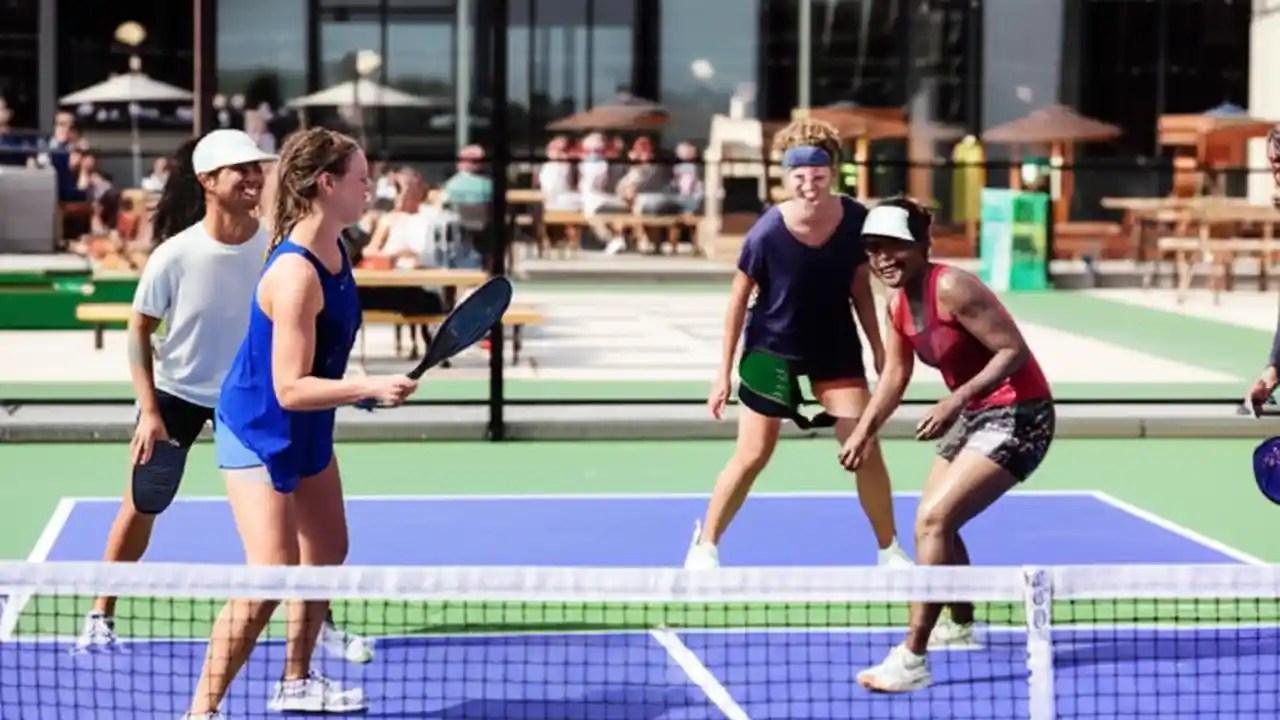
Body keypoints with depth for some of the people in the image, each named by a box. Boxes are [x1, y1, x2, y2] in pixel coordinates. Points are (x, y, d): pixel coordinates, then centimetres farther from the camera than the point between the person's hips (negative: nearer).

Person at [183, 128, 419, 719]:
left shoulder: (334, 250, -2)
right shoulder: (296, 274, -31)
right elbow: (290, 388, -32)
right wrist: (373, 388, -38)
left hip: (308, 428, 10)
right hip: (258, 432, -10)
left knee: (327, 552, 20)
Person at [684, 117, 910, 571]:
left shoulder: (856, 221, -16)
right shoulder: (766, 234, -24)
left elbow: (860, 288, 0)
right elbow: (738, 301, -11)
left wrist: (879, 351, 2)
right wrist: (724, 373, -9)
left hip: (835, 347, 3)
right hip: (772, 347, -2)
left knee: (866, 450, -2)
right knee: (753, 455, -1)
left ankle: (890, 551, 13)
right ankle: (705, 545, 17)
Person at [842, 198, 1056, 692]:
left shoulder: (951, 288, -22)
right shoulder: (898, 304, 4)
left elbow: (1014, 350, -25)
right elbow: (895, 375, 15)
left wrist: (955, 400, -33)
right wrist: (863, 433, 6)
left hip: (1017, 416, -10)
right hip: (974, 415, 10)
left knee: (932, 522, -20)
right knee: (934, 521, 23)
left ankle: (912, 660, -19)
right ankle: (961, 625, 48)